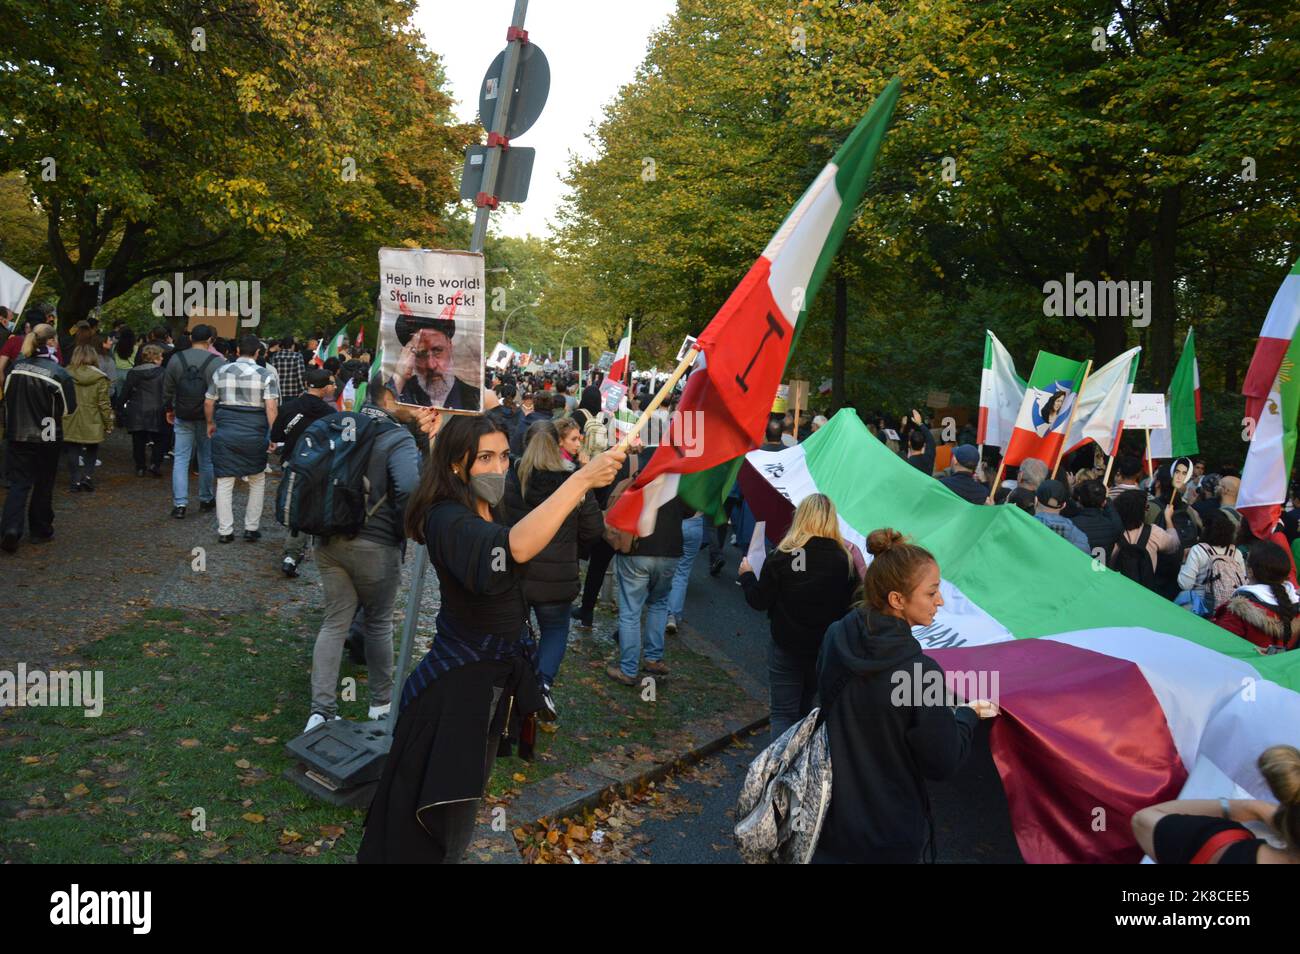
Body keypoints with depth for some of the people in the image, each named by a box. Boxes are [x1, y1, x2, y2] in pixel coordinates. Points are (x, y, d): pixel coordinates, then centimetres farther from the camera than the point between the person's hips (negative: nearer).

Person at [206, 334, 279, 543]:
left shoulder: (221, 371, 6)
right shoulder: (266, 374, -4)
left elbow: (208, 403, 12)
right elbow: (271, 407, -13)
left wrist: (211, 423, 28)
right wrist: (273, 435, -8)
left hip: (225, 433, 2)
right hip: (254, 435, -2)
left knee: (224, 482, 8)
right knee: (257, 481, 14)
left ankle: (224, 531, 11)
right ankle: (251, 528, 15)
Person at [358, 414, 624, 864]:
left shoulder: (488, 509, 1)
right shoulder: (447, 519, -27)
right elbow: (514, 548, -46)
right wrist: (582, 479, -46)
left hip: (496, 672, 9)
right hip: (459, 683, -9)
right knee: (438, 806, 7)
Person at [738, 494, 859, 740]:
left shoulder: (781, 556, -14)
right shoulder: (846, 560, -10)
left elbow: (759, 601, -8)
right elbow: (853, 606, -3)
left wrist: (747, 575, 10)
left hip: (785, 648, -3)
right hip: (827, 651, 3)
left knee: (783, 713, 7)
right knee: (806, 709, 22)